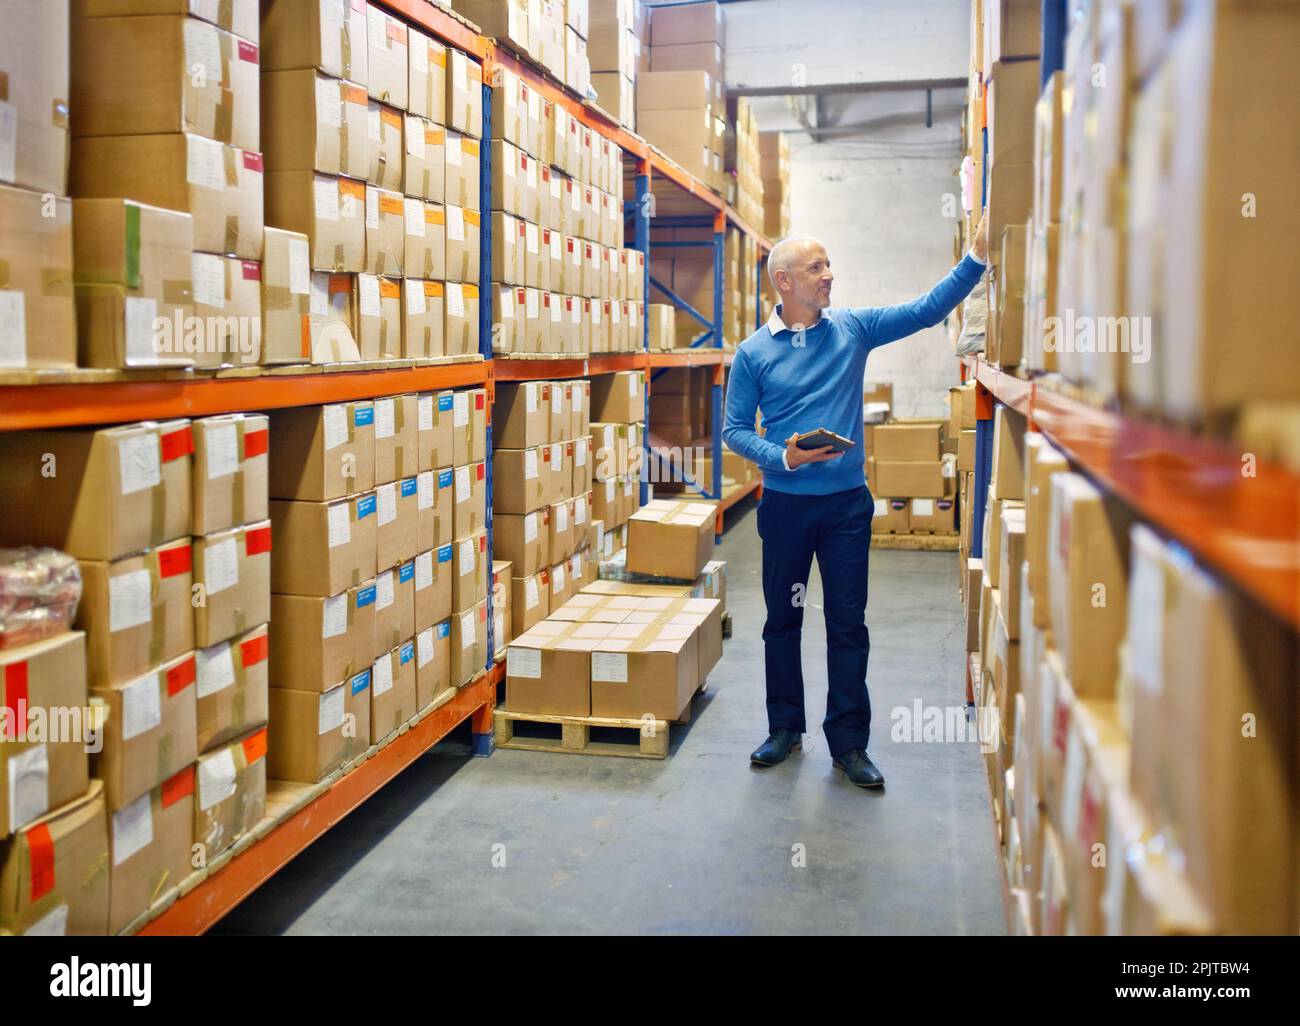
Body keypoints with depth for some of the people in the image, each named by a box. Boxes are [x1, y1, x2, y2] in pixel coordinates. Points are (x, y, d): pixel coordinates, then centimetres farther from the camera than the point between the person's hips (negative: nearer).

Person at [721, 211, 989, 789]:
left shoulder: (853, 329, 1)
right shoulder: (753, 353, -2)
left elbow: (928, 309, -2)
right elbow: (734, 431, 0)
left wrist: (977, 253, -13)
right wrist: (782, 457, -17)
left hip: (847, 503, 1)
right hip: (784, 504, 0)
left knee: (848, 626, 3)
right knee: (782, 621, 11)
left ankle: (849, 744, 13)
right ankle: (785, 729, 28)